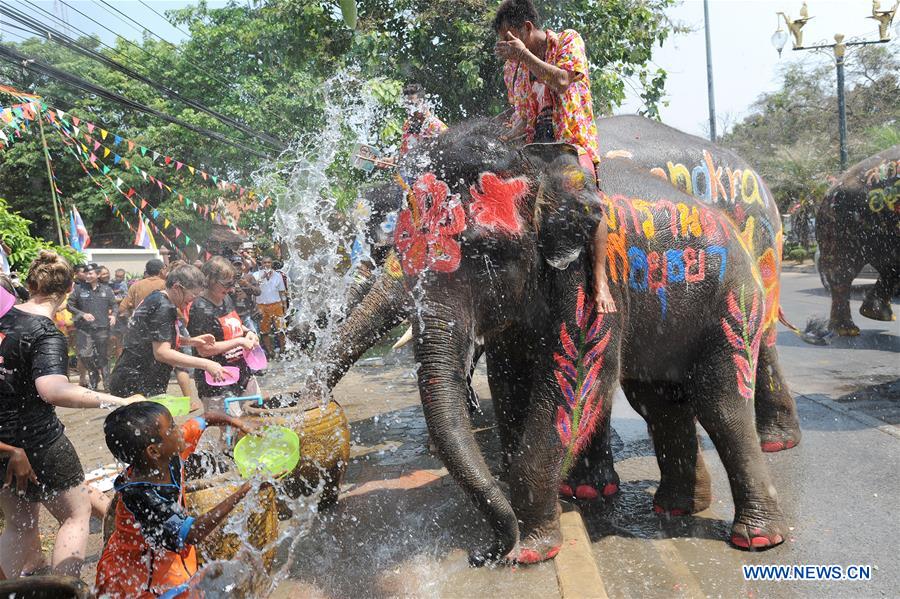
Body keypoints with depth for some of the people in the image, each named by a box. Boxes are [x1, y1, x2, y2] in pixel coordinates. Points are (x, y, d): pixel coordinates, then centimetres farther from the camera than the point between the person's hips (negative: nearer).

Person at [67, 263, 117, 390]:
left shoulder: (106, 289, 6)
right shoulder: (79, 290, 2)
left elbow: (114, 305, 14)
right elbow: (69, 305, 4)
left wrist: (113, 315, -6)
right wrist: (82, 314, -9)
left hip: (102, 328, 0)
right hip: (84, 328, 0)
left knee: (103, 356, 6)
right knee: (83, 354, -10)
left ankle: (107, 384, 15)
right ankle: (93, 373, 18)